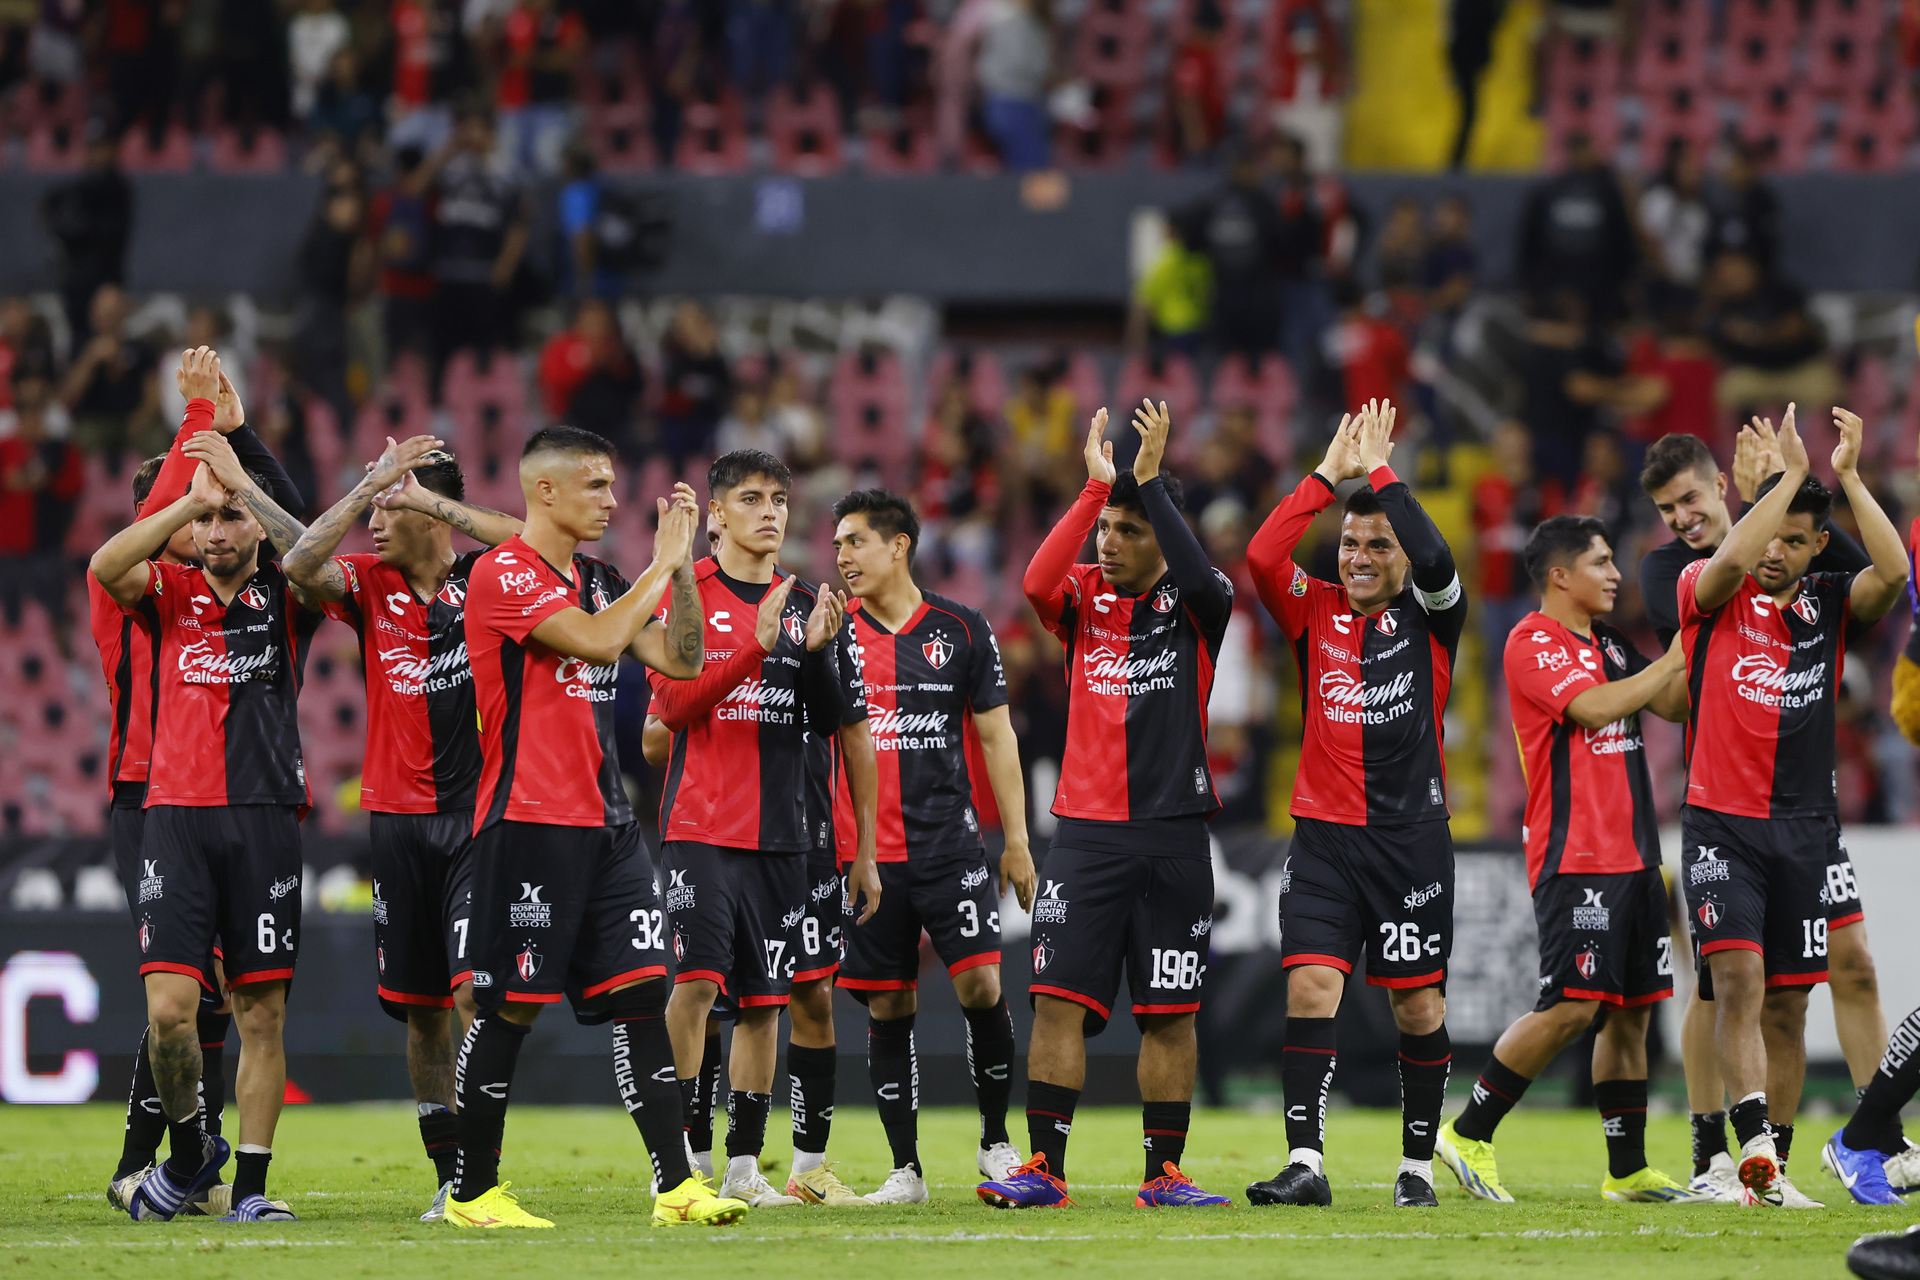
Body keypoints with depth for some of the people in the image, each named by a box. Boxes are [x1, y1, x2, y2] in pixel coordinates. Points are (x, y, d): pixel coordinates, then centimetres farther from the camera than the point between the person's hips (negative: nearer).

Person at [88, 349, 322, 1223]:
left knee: (263, 1011, 0)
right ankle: (188, 1152, 11)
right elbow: (105, 568, -11)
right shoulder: (170, 594, 8)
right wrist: (193, 495, -17)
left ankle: (249, 1185, 6)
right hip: (177, 815, 0)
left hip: (266, 816, 0)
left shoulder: (283, 599, 7)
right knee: (170, 1006, -11)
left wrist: (241, 483, -18)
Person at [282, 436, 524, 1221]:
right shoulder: (370, 585, 6)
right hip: (399, 820, 4)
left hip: (481, 816, -4)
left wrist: (430, 499, -21)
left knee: (475, 988, -14)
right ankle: (448, 1174, 13)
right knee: (420, 1005, 6)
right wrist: (371, 485, -21)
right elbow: (300, 566, -13)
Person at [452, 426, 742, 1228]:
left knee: (641, 994, 1)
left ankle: (675, 1185, -1)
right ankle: (473, 1191, 6)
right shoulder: (504, 574, -10)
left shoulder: (599, 580, 15)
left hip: (605, 821, 8)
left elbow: (680, 660, 13)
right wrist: (662, 562, -11)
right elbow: (599, 641, -21)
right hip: (530, 823, -8)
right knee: (509, 1008, -3)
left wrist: (682, 562, 4)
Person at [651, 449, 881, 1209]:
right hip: (699, 828, -4)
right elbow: (673, 705, -10)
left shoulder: (809, 610, 10)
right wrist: (758, 645, -20)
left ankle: (744, 1167, 11)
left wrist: (866, 848, 10)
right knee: (697, 979, -16)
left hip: (780, 834, 4)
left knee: (765, 1000, 5)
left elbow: (853, 733, 13)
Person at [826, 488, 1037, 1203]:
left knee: (981, 983, -12)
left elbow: (996, 736, 9)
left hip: (950, 842, -1)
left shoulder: (961, 630, 5)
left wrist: (1016, 838, 6)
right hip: (864, 850, 1)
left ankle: (995, 1140, 7)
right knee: (888, 1008, 2)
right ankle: (906, 1170, 9)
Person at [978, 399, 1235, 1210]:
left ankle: (1164, 1174, 9)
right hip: (1087, 832, 1)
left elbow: (1203, 580, -23)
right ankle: (1044, 1168, -4)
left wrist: (1150, 478, -20)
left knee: (1169, 1013, 2)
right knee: (1059, 999, -6)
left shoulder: (1192, 605, 1)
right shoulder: (1082, 597, 6)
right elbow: (1035, 582, -16)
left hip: (1173, 838, -1)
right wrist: (1096, 485, -20)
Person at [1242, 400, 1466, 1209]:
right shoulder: (1316, 614, 8)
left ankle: (1418, 1165, 15)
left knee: (1418, 1004, 4)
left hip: (1411, 835, -1)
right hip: (1324, 836, 1)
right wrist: (1327, 475, -7)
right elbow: (1261, 557, -8)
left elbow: (1436, 560, -18)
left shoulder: (1429, 619, 3)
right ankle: (1304, 1164, -14)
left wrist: (1380, 473, -9)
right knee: (1308, 987, -11)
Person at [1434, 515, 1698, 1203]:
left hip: (1632, 854, 9)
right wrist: (1675, 659, -14)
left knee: (1633, 1010, 7)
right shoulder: (1533, 643, -8)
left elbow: (1671, 705, 16)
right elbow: (1594, 706, -20)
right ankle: (1468, 1134, -5)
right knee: (1571, 1006, -14)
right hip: (1574, 856, -9)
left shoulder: (1612, 644, 18)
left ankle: (1628, 1169, 11)